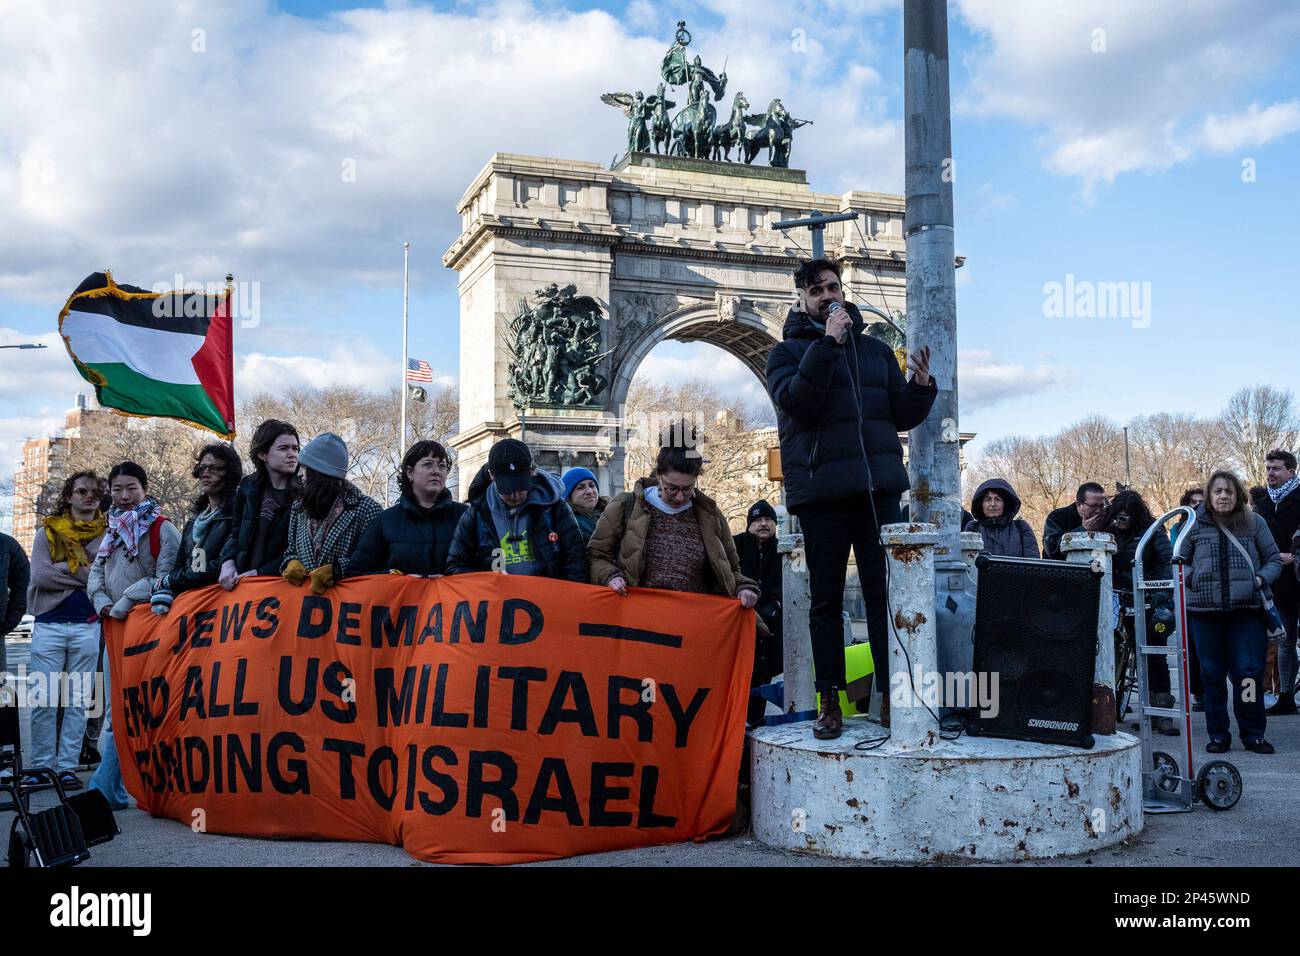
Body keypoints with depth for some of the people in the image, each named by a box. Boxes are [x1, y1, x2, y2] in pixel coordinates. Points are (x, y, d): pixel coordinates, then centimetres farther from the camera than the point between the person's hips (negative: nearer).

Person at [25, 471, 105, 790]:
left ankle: (67, 765, 7)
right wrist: (85, 575, -7)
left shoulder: (107, 534, 9)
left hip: (87, 626, 0)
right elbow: (39, 575, -5)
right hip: (49, 624, 0)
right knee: (44, 699, -1)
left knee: (78, 700, 2)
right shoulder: (48, 531, 9)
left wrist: (65, 569, -6)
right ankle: (40, 764, 8)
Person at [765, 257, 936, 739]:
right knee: (826, 599, 3)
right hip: (820, 492, -2)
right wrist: (827, 343, -15)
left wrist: (921, 386, -4)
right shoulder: (788, 351, 7)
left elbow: (903, 416, 16)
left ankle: (892, 695, 4)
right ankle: (830, 702, 9)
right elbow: (797, 402, -13)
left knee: (885, 593, 0)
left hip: (878, 488, 3)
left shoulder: (875, 348, 17)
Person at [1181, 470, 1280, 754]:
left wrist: (1262, 579, -9)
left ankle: (1253, 734, 13)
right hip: (1205, 610, 1)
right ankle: (1218, 735, 17)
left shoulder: (1254, 523, 5)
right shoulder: (1195, 525, 4)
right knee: (1212, 674, 7)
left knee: (1248, 672, -2)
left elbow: (1274, 559, 8)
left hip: (1246, 608, 0)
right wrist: (1188, 577, -9)